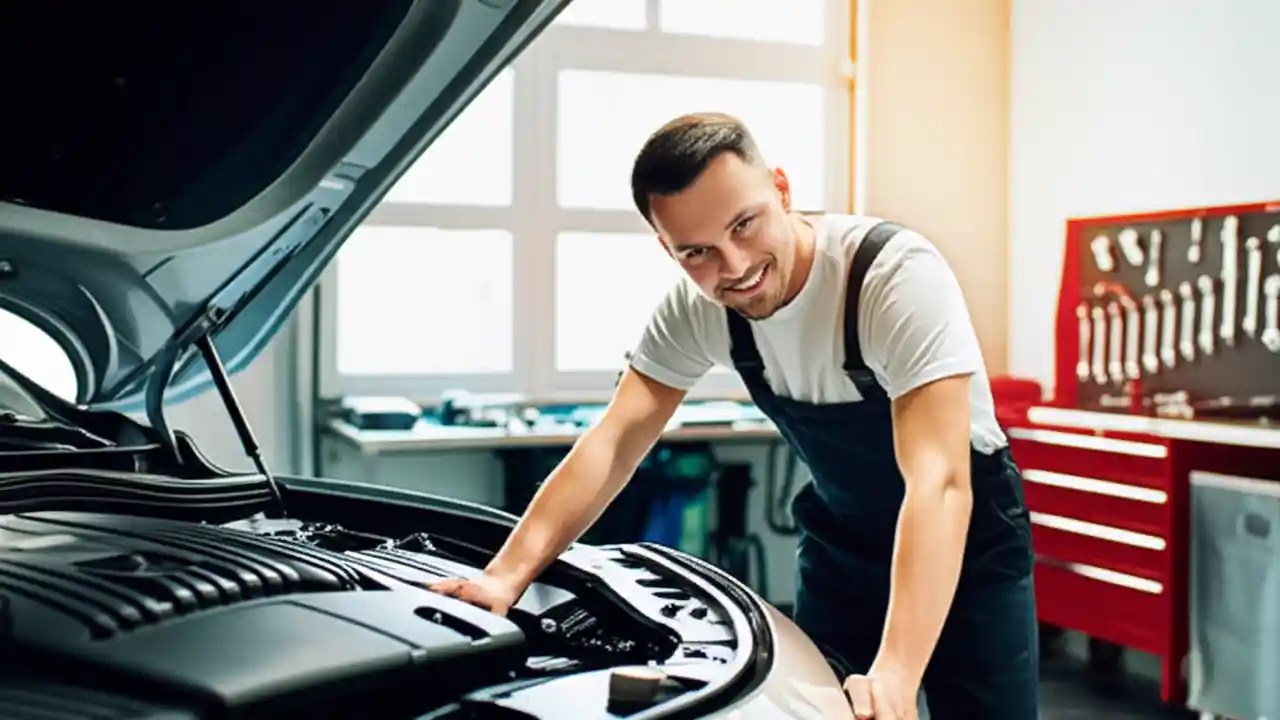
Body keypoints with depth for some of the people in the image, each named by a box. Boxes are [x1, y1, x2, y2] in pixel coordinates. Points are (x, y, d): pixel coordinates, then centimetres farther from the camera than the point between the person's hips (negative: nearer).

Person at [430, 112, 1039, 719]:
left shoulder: (900, 274, -32)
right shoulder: (695, 303, -17)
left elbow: (938, 483, -39)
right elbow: (614, 440, -16)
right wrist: (507, 574, -27)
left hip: (967, 530, -3)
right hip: (840, 536, 4)